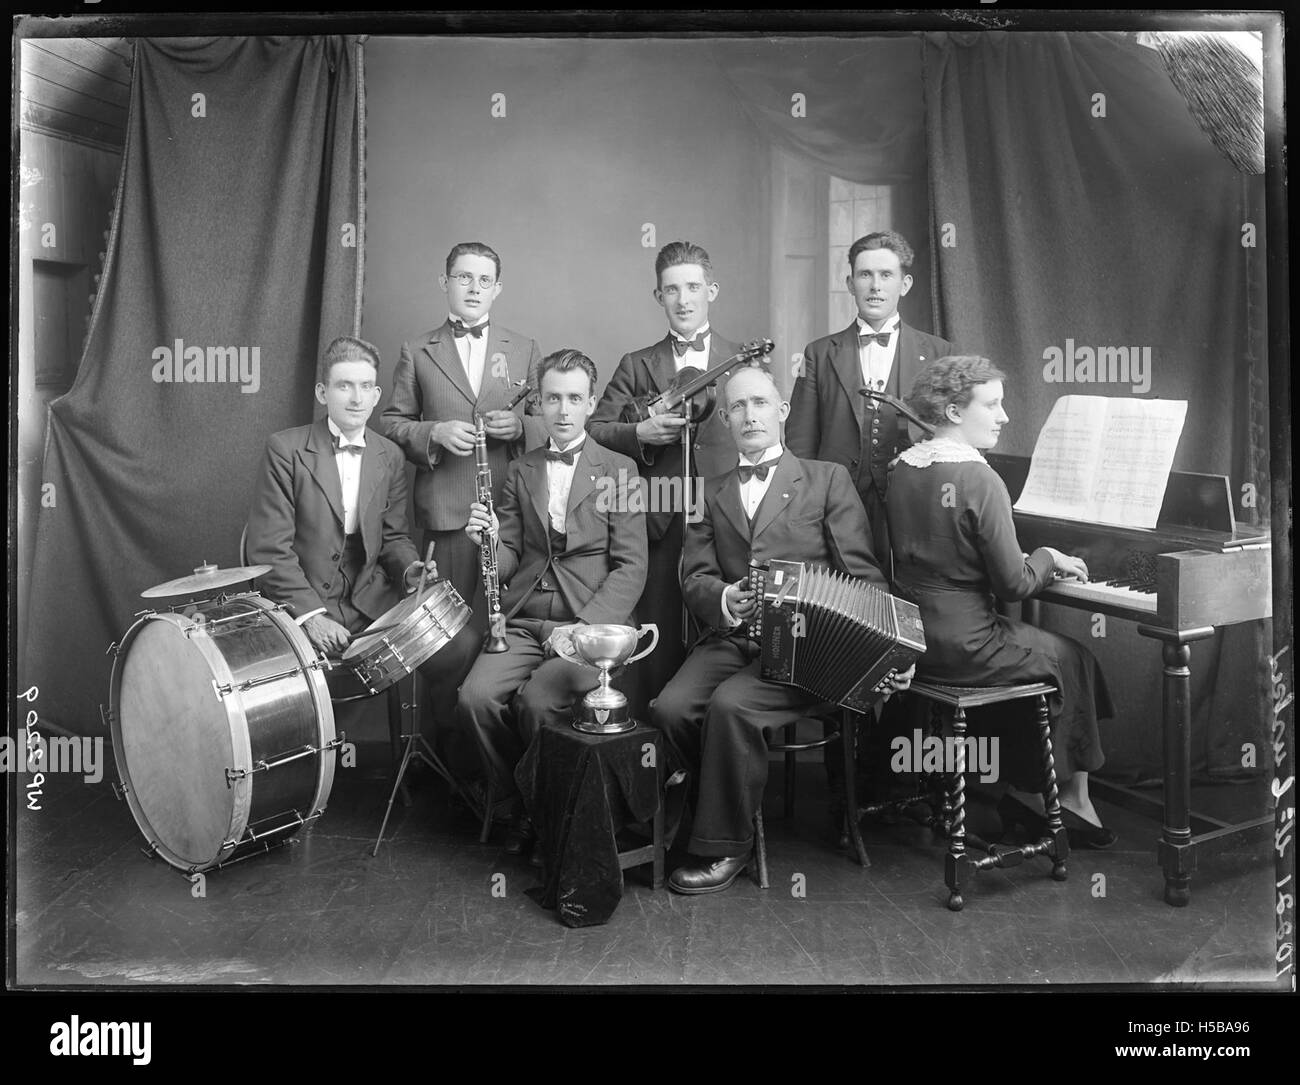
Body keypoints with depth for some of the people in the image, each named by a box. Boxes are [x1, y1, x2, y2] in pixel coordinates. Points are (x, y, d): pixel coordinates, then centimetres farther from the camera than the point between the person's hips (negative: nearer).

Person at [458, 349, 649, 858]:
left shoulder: (619, 470, 4)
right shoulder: (520, 471, 15)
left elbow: (630, 567, -3)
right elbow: (507, 563, 14)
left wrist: (584, 627, -16)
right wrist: (488, 540, -10)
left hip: (593, 623, -3)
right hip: (523, 622, 4)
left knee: (537, 699, -28)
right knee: (476, 696, -22)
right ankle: (523, 802, 3)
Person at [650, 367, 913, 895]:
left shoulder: (827, 479, 10)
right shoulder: (712, 493, 20)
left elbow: (861, 573, 3)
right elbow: (695, 577, 9)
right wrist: (723, 599, -15)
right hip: (732, 637, 4)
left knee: (730, 705, -29)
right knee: (670, 707, -23)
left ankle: (725, 846, -9)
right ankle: (722, 806, 2)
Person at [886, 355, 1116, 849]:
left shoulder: (903, 468, 5)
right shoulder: (979, 480, -20)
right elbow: (1014, 584, -17)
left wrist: (1026, 559, 17)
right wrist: (1048, 558, 3)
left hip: (911, 636, 8)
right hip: (963, 646, -8)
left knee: (1047, 647, 25)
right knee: (1075, 659, 14)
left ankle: (1027, 791, 27)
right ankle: (1072, 798, 27)